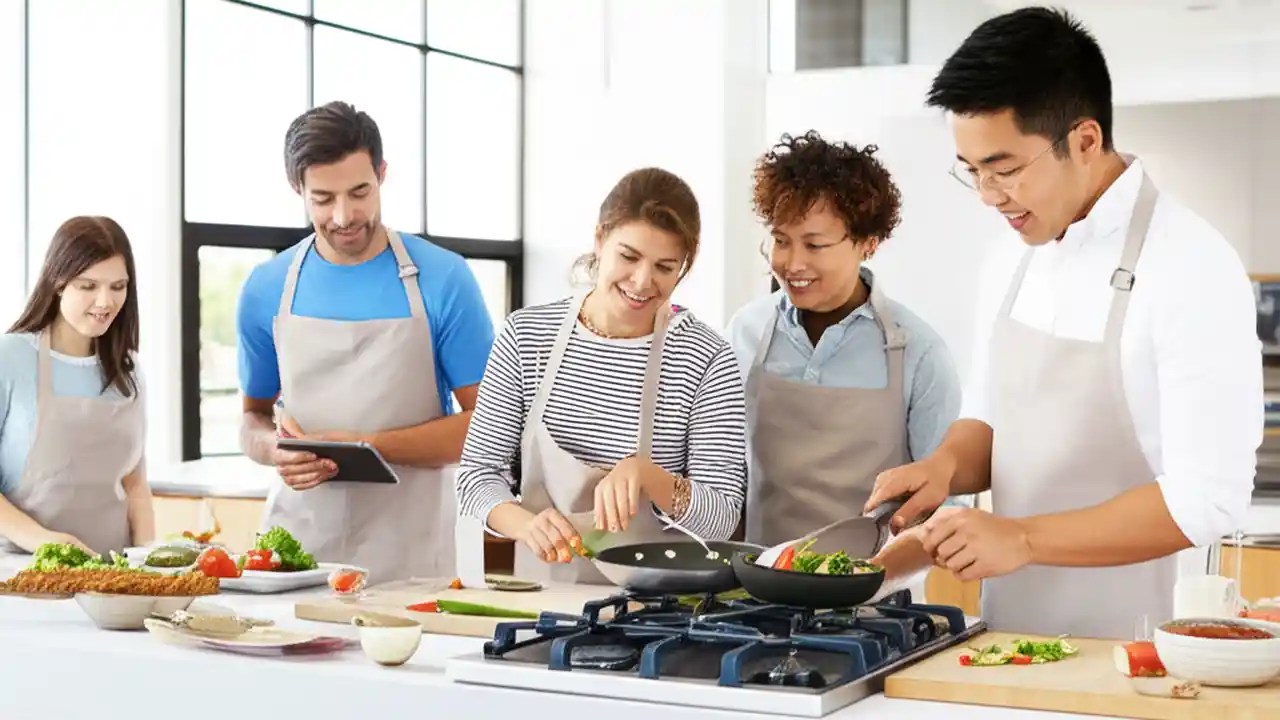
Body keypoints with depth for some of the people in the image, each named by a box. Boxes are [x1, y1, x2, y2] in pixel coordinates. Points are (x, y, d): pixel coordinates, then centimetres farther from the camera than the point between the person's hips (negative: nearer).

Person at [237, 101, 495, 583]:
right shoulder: (267, 289, 2)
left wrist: (371, 445, -17)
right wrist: (275, 448, -10)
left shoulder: (444, 280, -5)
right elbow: (253, 419, 13)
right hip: (295, 544, 2)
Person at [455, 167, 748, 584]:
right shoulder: (526, 335, 3)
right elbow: (478, 472, 5)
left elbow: (721, 519, -5)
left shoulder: (706, 358, -4)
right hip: (543, 589, 4)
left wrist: (647, 474, -23)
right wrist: (526, 524, -15)